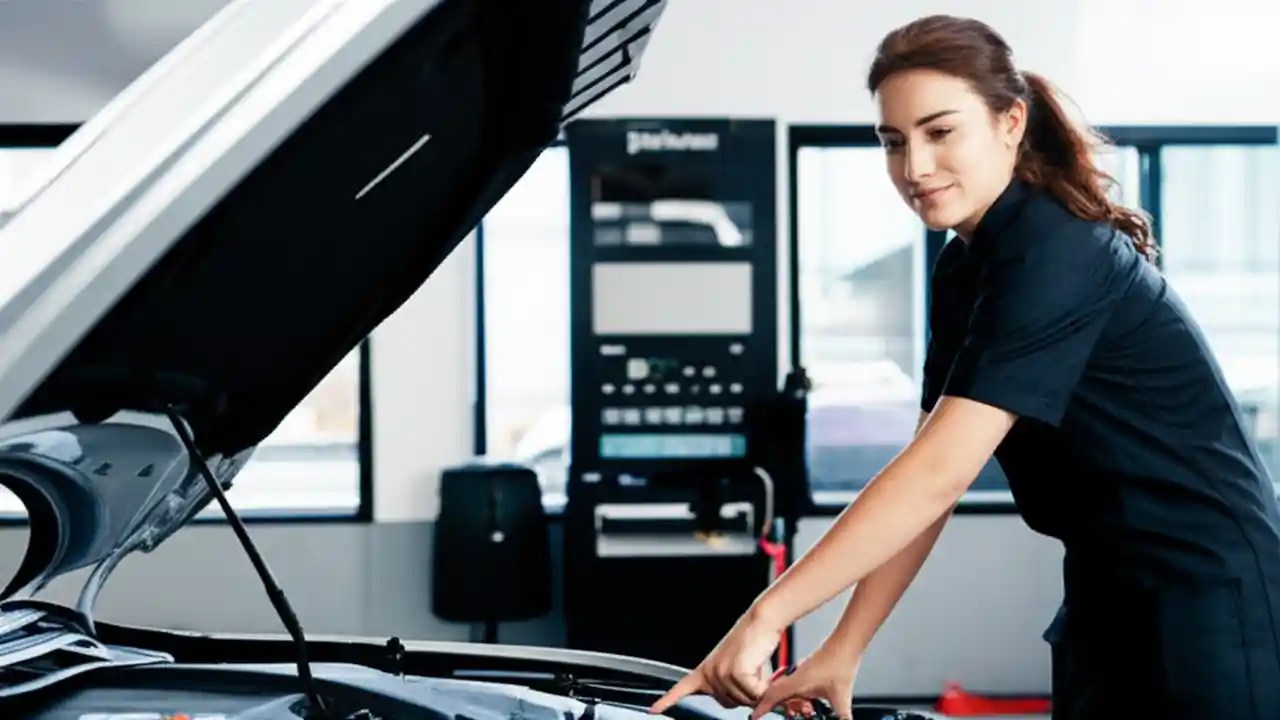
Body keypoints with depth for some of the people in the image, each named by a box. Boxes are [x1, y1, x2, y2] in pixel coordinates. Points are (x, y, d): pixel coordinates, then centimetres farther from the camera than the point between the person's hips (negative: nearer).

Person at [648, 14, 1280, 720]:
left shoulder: (1055, 253, -21)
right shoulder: (962, 270, 7)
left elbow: (938, 473, -28)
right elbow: (927, 476, 5)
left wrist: (766, 616, -29)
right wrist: (841, 652, -1)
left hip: (1210, 606, -8)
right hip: (1111, 603, 8)